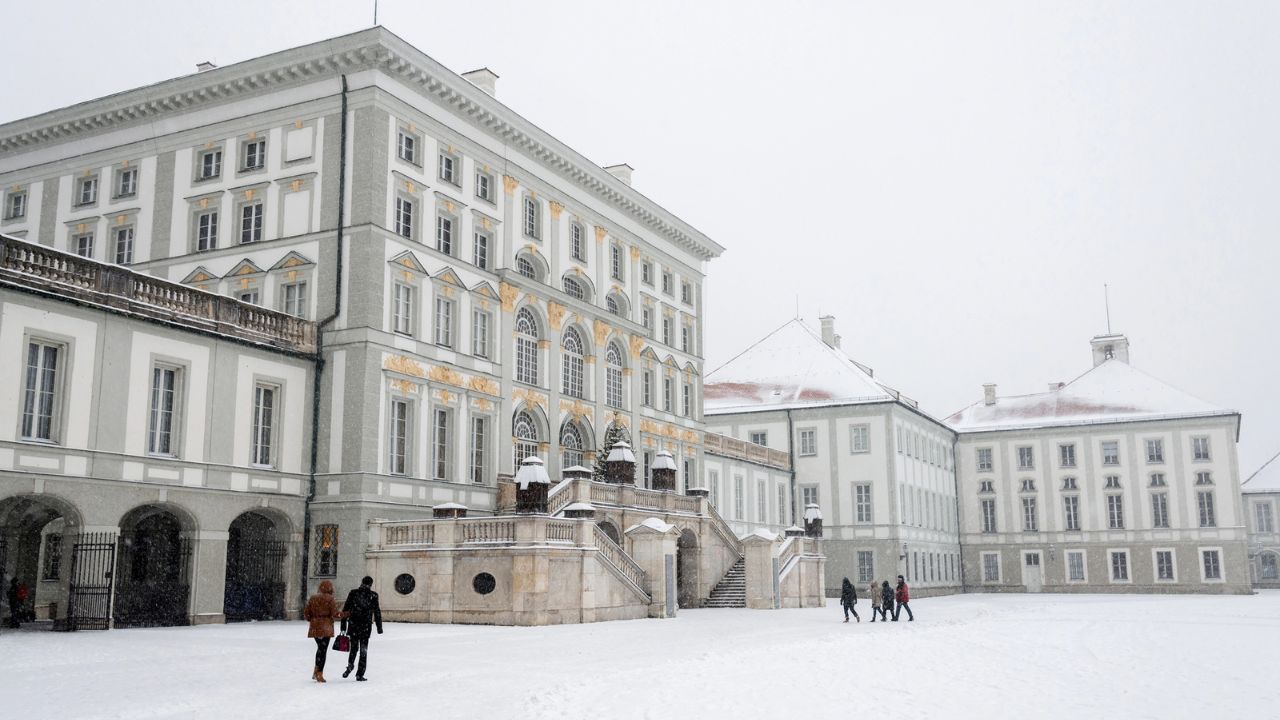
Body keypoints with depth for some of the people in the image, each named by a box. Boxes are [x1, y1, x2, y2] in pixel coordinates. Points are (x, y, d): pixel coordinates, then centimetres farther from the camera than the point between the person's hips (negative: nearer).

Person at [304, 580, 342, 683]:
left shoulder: (313, 598, 5)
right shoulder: (330, 599, -9)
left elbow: (306, 613, 8)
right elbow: (335, 614, -11)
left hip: (314, 627, 5)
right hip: (326, 628, -5)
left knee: (320, 648, 21)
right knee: (323, 650, 3)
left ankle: (316, 671, 17)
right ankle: (320, 674, 6)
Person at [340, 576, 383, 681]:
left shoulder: (353, 593, 1)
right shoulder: (373, 595, -5)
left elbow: (345, 610, 1)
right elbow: (377, 612, -2)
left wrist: (343, 625, 7)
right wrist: (379, 627, 6)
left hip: (353, 625, 2)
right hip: (366, 626, -1)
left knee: (353, 647, 18)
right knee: (363, 650, 6)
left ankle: (350, 665, -5)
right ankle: (360, 674, 5)